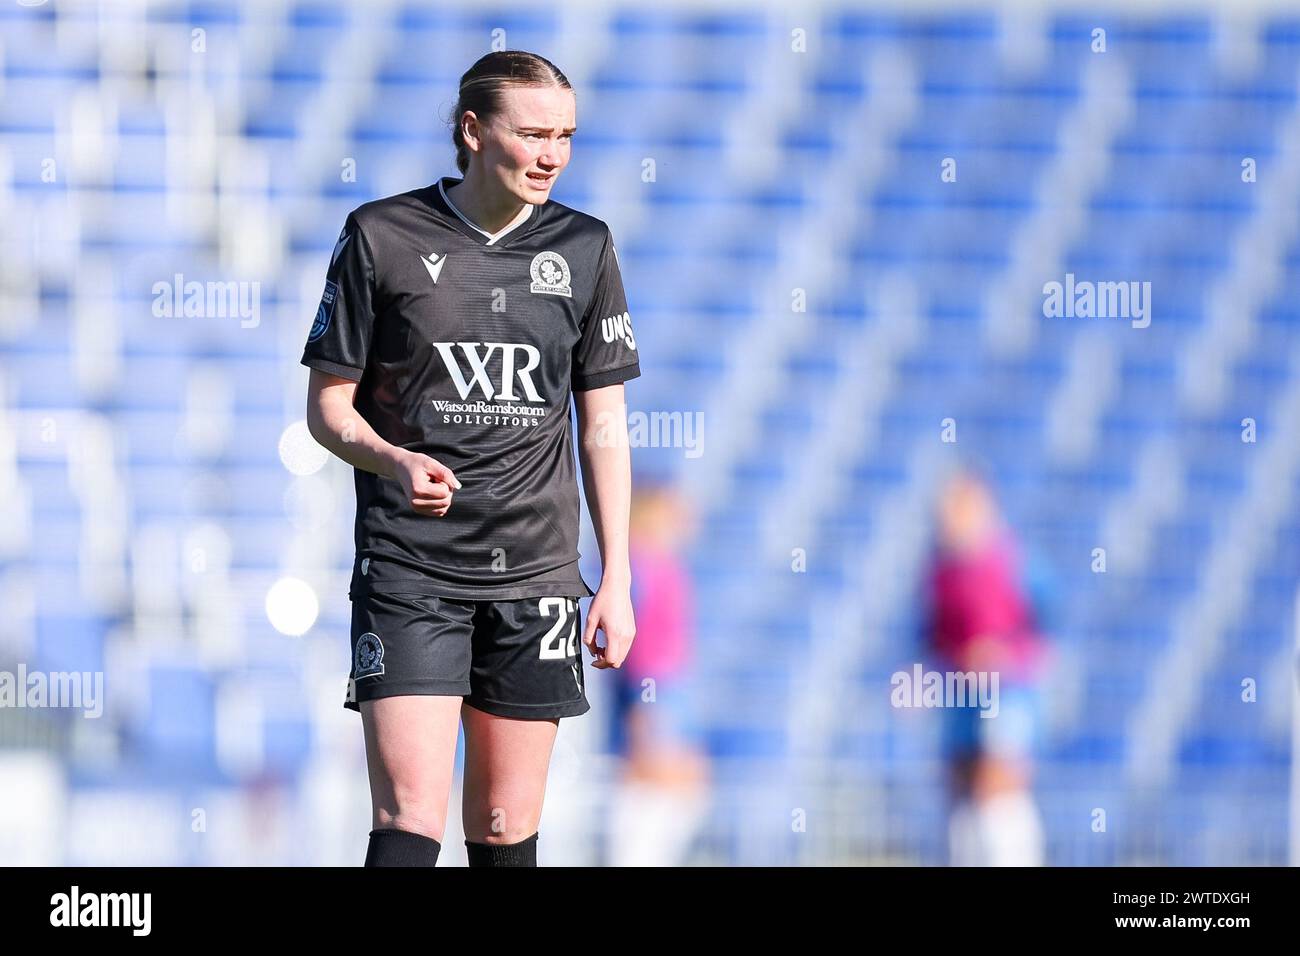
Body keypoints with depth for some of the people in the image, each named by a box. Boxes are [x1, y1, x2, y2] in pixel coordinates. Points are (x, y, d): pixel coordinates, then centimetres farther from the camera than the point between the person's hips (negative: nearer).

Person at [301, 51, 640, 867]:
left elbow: (604, 425, 12)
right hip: (407, 572, -3)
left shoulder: (584, 248, 7)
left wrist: (617, 580, 6)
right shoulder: (382, 235, -1)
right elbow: (328, 405, 3)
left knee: (506, 829, 5)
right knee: (409, 818, -14)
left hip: (536, 574, 3)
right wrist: (394, 461, -18)